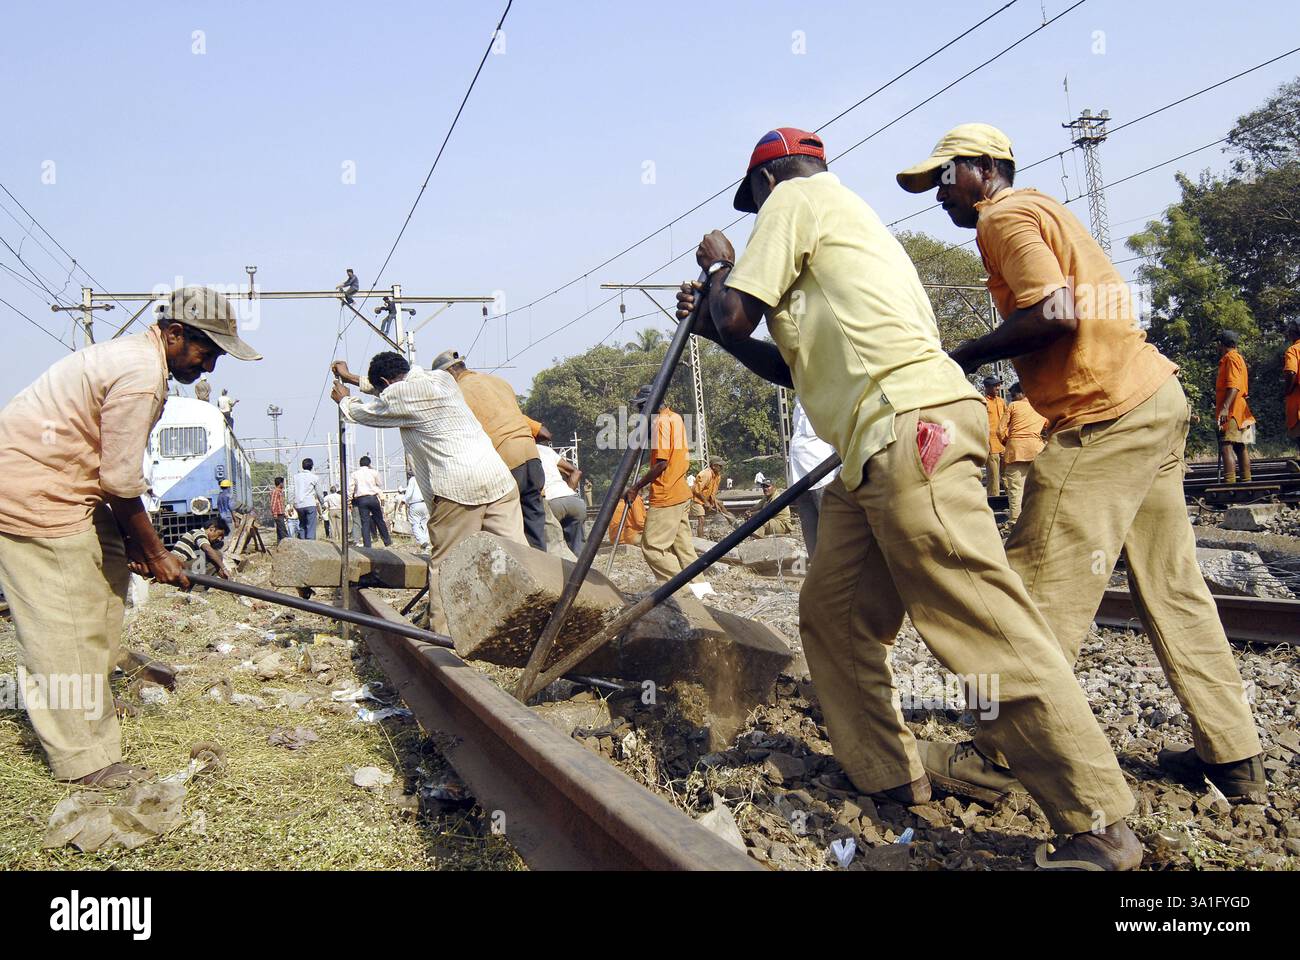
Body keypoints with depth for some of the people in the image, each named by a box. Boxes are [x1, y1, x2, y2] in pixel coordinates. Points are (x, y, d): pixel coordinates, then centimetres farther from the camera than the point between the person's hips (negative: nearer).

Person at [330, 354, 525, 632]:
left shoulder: (398, 396, 2)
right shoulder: (441, 377, 21)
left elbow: (363, 411, 22)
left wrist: (343, 400, 46)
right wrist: (352, 378, 51)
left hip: (455, 487, -6)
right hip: (499, 479, 6)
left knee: (443, 565, 4)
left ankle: (442, 635, 5)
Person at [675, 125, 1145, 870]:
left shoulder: (796, 197, 5)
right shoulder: (842, 217, 32)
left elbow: (736, 316, 0)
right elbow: (797, 367, 33)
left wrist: (721, 266, 20)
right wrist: (712, 323, 32)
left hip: (911, 430, -11)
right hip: (879, 451, 11)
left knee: (989, 628, -11)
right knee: (833, 614, 15)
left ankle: (1102, 827, -5)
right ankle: (888, 775, 23)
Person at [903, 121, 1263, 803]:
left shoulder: (1004, 215, -6)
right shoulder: (1042, 209, 24)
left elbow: (1055, 314, -20)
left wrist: (964, 358, -10)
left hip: (1104, 416, -10)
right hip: (1156, 396, 10)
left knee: (1041, 590, -6)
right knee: (1170, 585, 14)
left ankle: (1001, 755, 1)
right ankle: (1231, 754, 21)